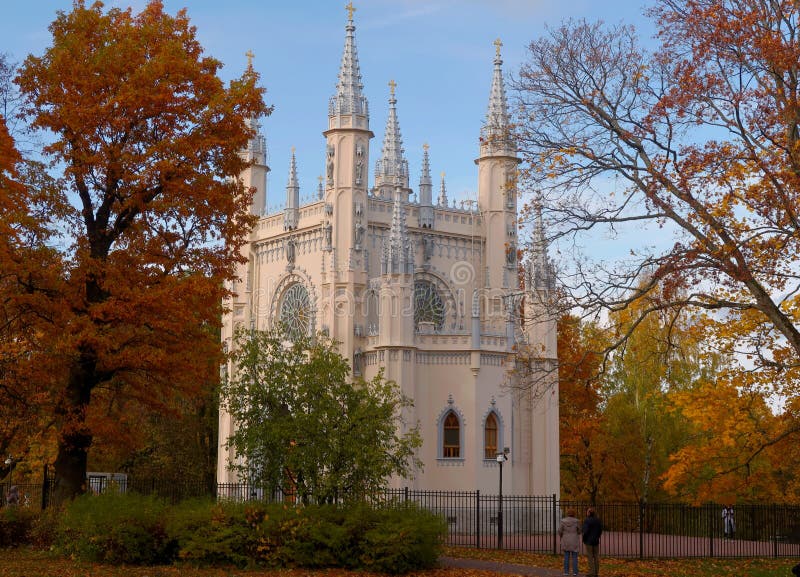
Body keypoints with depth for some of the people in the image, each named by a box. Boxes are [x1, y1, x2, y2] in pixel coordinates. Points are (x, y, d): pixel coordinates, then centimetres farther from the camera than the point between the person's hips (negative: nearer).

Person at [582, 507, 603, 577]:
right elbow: (601, 530, 7)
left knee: (590, 556, -1)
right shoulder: (598, 520, 3)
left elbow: (585, 531, -21)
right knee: (596, 556, 9)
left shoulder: (587, 520, -17)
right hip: (596, 540, 6)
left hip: (589, 540, -6)